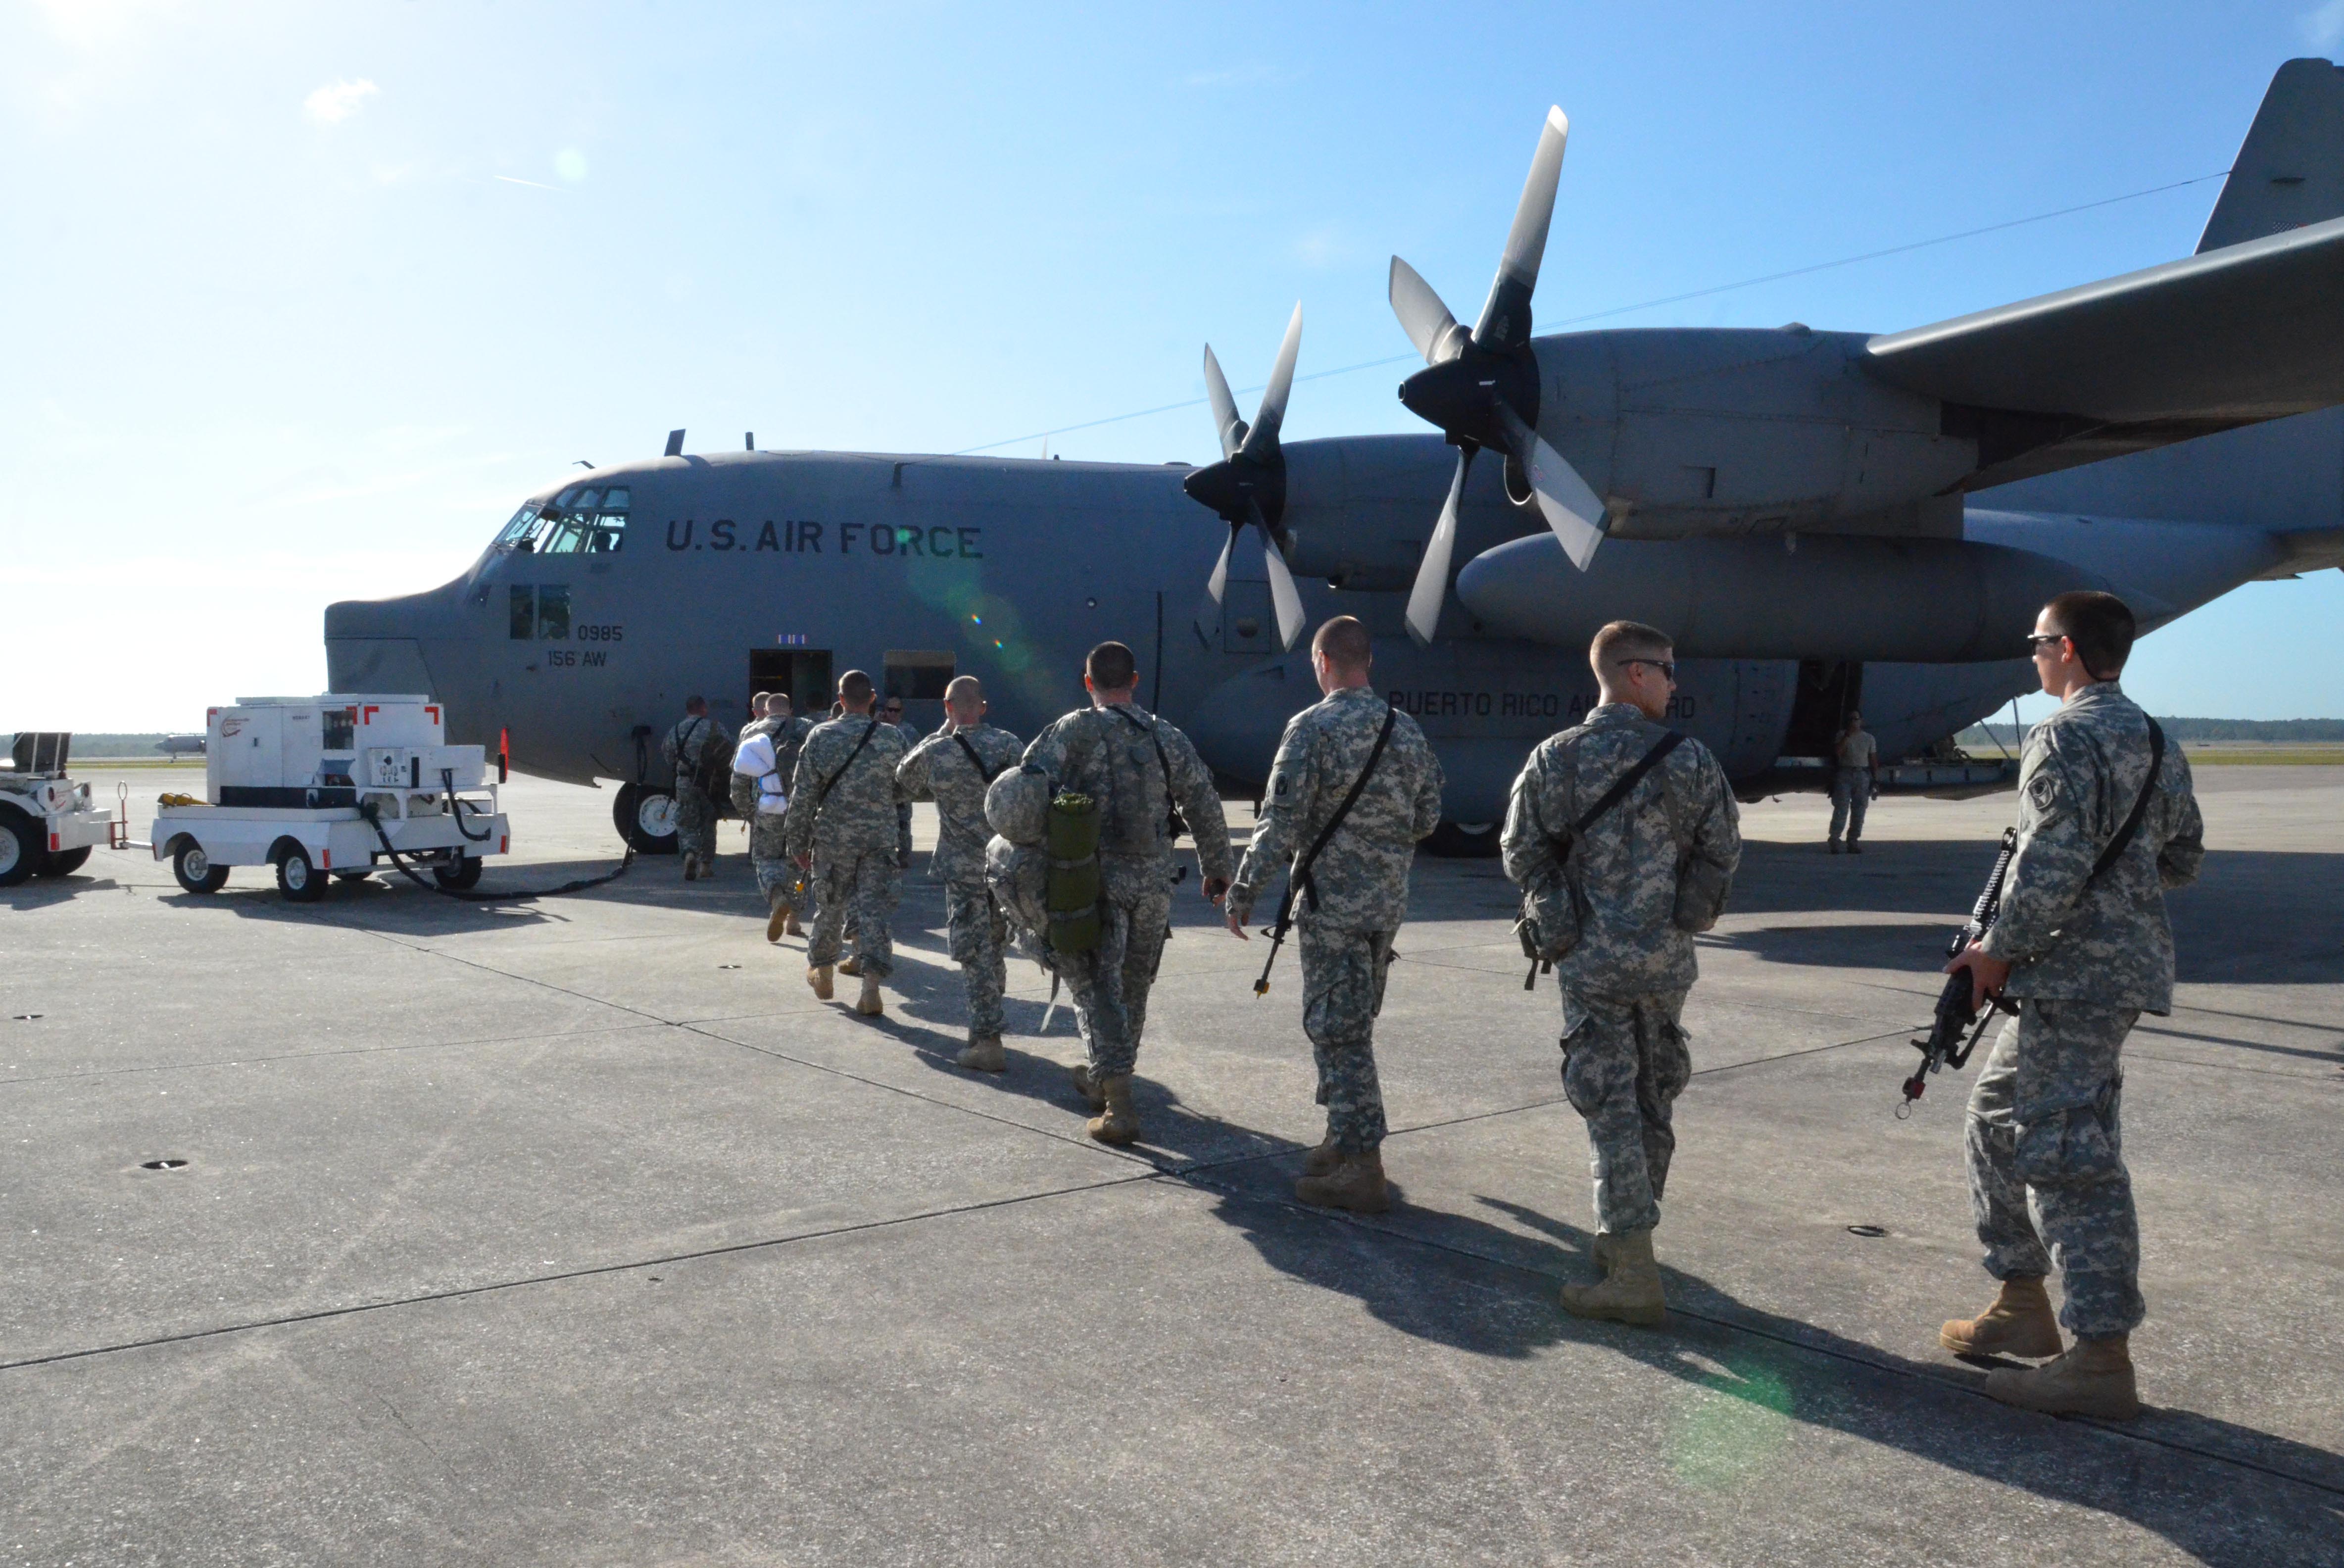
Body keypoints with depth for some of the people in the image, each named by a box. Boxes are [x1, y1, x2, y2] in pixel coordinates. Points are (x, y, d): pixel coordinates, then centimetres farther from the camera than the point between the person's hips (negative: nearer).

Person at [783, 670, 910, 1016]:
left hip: (834, 837, 0)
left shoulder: (821, 737, -7)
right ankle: (871, 983, -9)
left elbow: (803, 794, -5)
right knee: (874, 909, 1)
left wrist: (798, 841, 3)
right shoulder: (892, 738, -4)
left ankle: (821, 971, 35)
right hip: (881, 838, 0)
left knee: (830, 906, 16)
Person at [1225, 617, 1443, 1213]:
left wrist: (1244, 891, -7)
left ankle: (1362, 1169, 0)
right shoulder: (1407, 729, 7)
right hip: (1389, 902, 7)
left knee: (1338, 1031, -2)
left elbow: (1281, 822, -16)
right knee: (1354, 1026, 18)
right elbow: (1428, 818, 12)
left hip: (1332, 902, -7)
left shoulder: (1314, 727, -13)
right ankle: (1345, 1139, 27)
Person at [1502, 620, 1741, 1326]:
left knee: (1611, 1107, -1)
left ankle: (1634, 1274, -5)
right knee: (1653, 1101, 16)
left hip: (1589, 959, -1)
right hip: (1666, 957, 2)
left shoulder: (1555, 758, -4)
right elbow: (1723, 852, 1)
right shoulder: (1689, 759, -3)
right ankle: (1624, 1236, 29)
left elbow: (1521, 851, -4)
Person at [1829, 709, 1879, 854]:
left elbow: (1874, 760, 11)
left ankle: (1853, 842, 9)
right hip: (1844, 774, -3)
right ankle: (1835, 839, -11)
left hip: (1863, 775, 3)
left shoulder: (1869, 738, 11)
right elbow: (1837, 752, -12)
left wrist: (1876, 780, 6)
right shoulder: (1842, 736, 5)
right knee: (1841, 808, -10)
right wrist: (1847, 736, -16)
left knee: (1859, 810, 3)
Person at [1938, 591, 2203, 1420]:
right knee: (1998, 1116, 18)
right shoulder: (2155, 742, 16)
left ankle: (2102, 1358, -3)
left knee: (2068, 1153, -7)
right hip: (2127, 962, 10)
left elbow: (2052, 868, -22)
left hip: (2076, 974, -10)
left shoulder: (2065, 737, -15)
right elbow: (2182, 860, 22)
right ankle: (2023, 1302, 25)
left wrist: (1998, 950, -12)